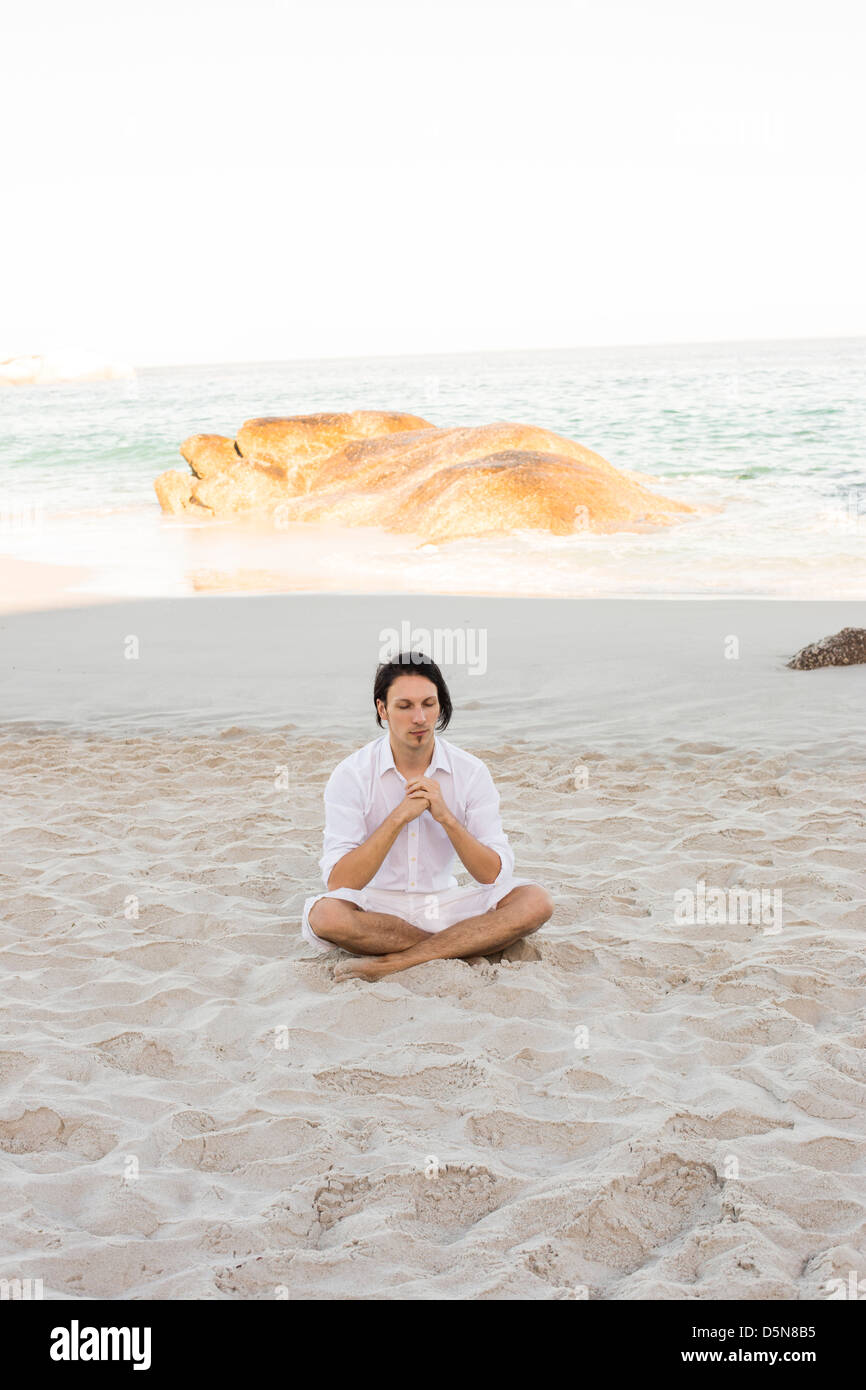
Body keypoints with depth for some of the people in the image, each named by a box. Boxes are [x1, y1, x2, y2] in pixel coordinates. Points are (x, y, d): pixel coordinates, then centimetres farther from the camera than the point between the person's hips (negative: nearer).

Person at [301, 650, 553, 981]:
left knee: (535, 901, -22)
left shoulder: (470, 772, -3)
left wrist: (446, 817, -21)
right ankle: (460, 947, -18)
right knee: (325, 914, -35)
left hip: (444, 903, 2)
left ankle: (393, 962, -25)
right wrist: (398, 818, -23)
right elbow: (338, 882, -17)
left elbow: (494, 875, -7)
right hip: (378, 909, -2)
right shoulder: (351, 775, -9)